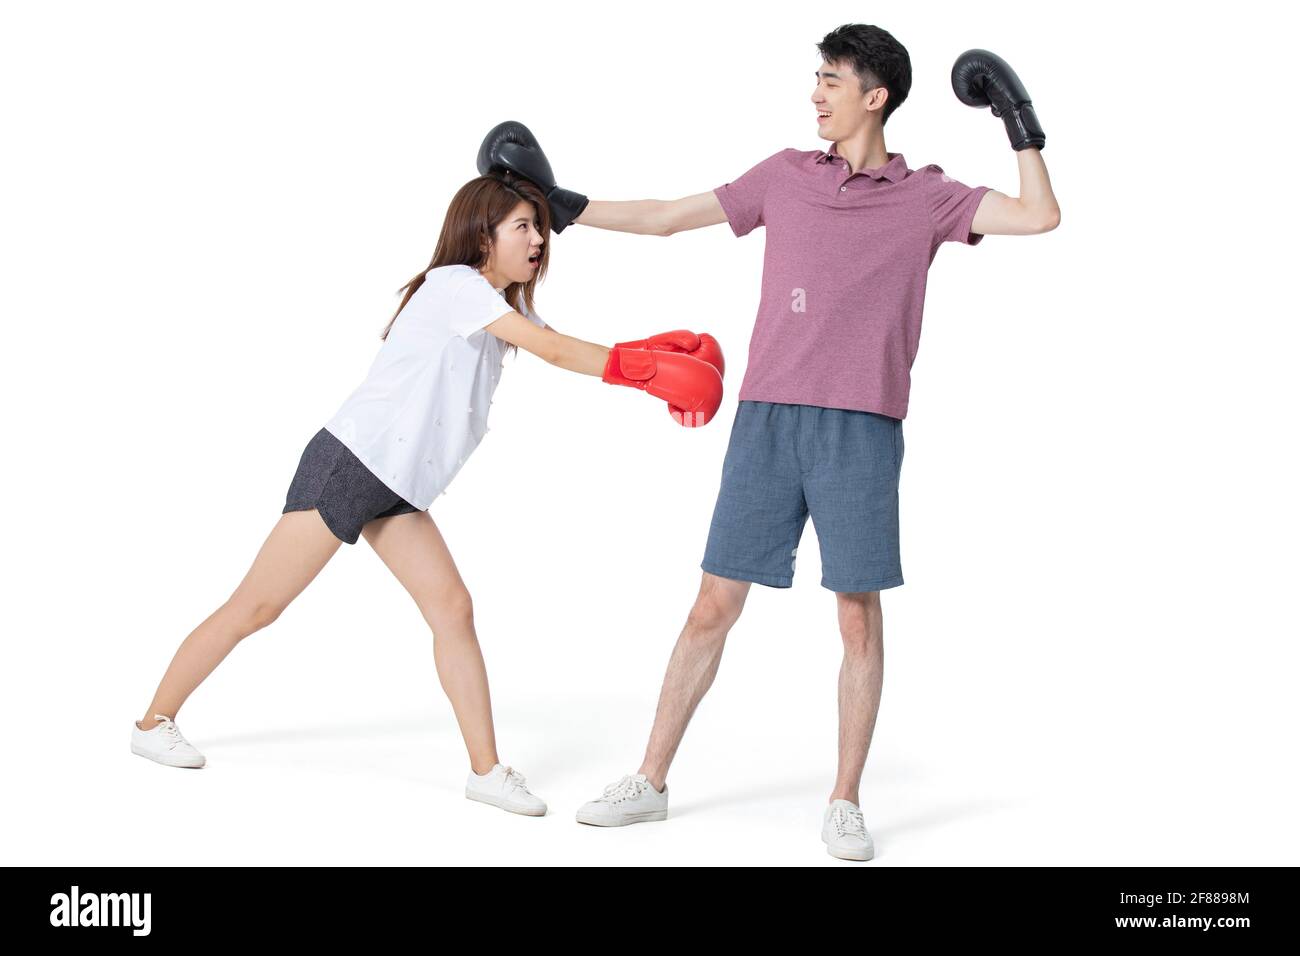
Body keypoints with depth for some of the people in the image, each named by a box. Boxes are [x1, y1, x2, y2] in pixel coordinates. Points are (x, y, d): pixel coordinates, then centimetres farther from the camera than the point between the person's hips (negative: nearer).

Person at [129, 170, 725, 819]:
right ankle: (155, 722, 14)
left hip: (399, 489, 9)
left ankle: (486, 770, -1)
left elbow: (569, 352, 8)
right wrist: (641, 370, -18)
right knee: (257, 607, -1)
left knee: (452, 610, -3)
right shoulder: (455, 283, -14)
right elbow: (554, 352, -20)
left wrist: (651, 356, -7)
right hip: (348, 464, -9)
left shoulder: (505, 309, 15)